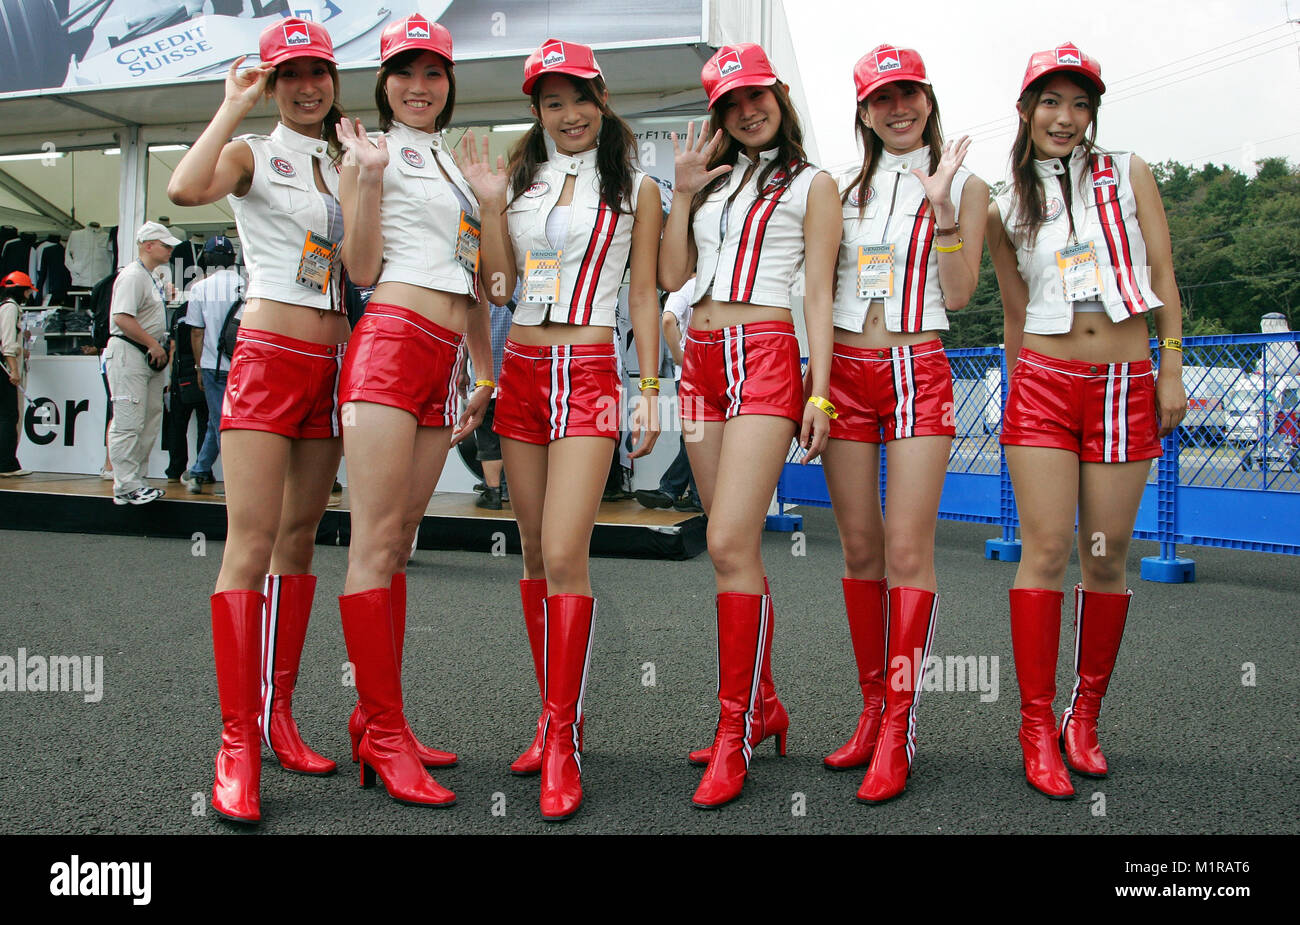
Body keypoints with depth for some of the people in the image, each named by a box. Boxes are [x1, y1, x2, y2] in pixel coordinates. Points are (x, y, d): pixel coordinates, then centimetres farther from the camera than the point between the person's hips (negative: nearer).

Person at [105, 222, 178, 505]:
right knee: (128, 423, -9)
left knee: (150, 421, 12)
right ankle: (126, 487, -6)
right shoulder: (132, 275, -12)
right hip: (129, 353, -10)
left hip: (151, 355, 10)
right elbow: (122, 318, -22)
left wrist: (160, 347, 12)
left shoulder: (152, 279, 19)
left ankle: (136, 481, 19)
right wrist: (153, 344, -18)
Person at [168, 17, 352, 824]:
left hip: (333, 362, 6)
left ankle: (279, 715, 16)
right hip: (270, 357, -6)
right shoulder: (253, 154, 3)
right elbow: (186, 188, -20)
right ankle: (237, 743, -8)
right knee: (252, 541, -12)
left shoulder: (346, 161, 17)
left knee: (300, 539, 7)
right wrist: (233, 108, -11)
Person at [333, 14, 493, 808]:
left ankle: (376, 721, 12)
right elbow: (362, 268, -3)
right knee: (377, 541, -9)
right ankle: (385, 734, -5)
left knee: (400, 542, 6)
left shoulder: (457, 167, 27)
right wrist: (369, 176, -14)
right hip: (390, 345, -7)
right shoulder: (373, 155, 6)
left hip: (443, 363, 7)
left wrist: (486, 374, 23)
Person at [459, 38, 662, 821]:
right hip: (522, 369, 5)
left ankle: (564, 743, -6)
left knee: (564, 554, -15)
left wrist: (650, 391, -1)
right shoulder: (522, 180, 15)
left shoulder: (634, 187, 6)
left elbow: (644, 295, 4)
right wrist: (490, 203, 1)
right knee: (535, 552, 7)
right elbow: (499, 283, 10)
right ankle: (553, 716, 19)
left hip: (589, 374, -4)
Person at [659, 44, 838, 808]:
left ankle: (735, 736, -8)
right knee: (735, 548, 7)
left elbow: (818, 296, 0)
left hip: (766, 356, -6)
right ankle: (764, 708, 19)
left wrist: (818, 396, -9)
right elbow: (673, 274, 14)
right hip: (703, 360, 6)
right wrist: (683, 191, 9)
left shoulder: (811, 184, 8)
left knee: (731, 544, -16)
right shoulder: (714, 181, 22)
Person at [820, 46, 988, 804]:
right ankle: (872, 707, 16)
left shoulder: (964, 185, 7)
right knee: (860, 548, 4)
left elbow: (959, 295, -3)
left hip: (918, 371, -3)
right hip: (846, 370, 3)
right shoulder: (847, 186, 15)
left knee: (908, 549, -9)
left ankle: (899, 730, -3)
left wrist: (942, 206, -10)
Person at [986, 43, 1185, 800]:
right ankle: (1038, 728, 1)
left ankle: (1085, 719, 16)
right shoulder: (1005, 209, 9)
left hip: (1125, 383, 1)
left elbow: (1163, 276, 6)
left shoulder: (1127, 174, 9)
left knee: (1108, 558, 2)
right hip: (1043, 381, 0)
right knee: (1046, 550, -8)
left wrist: (1172, 371, 0)